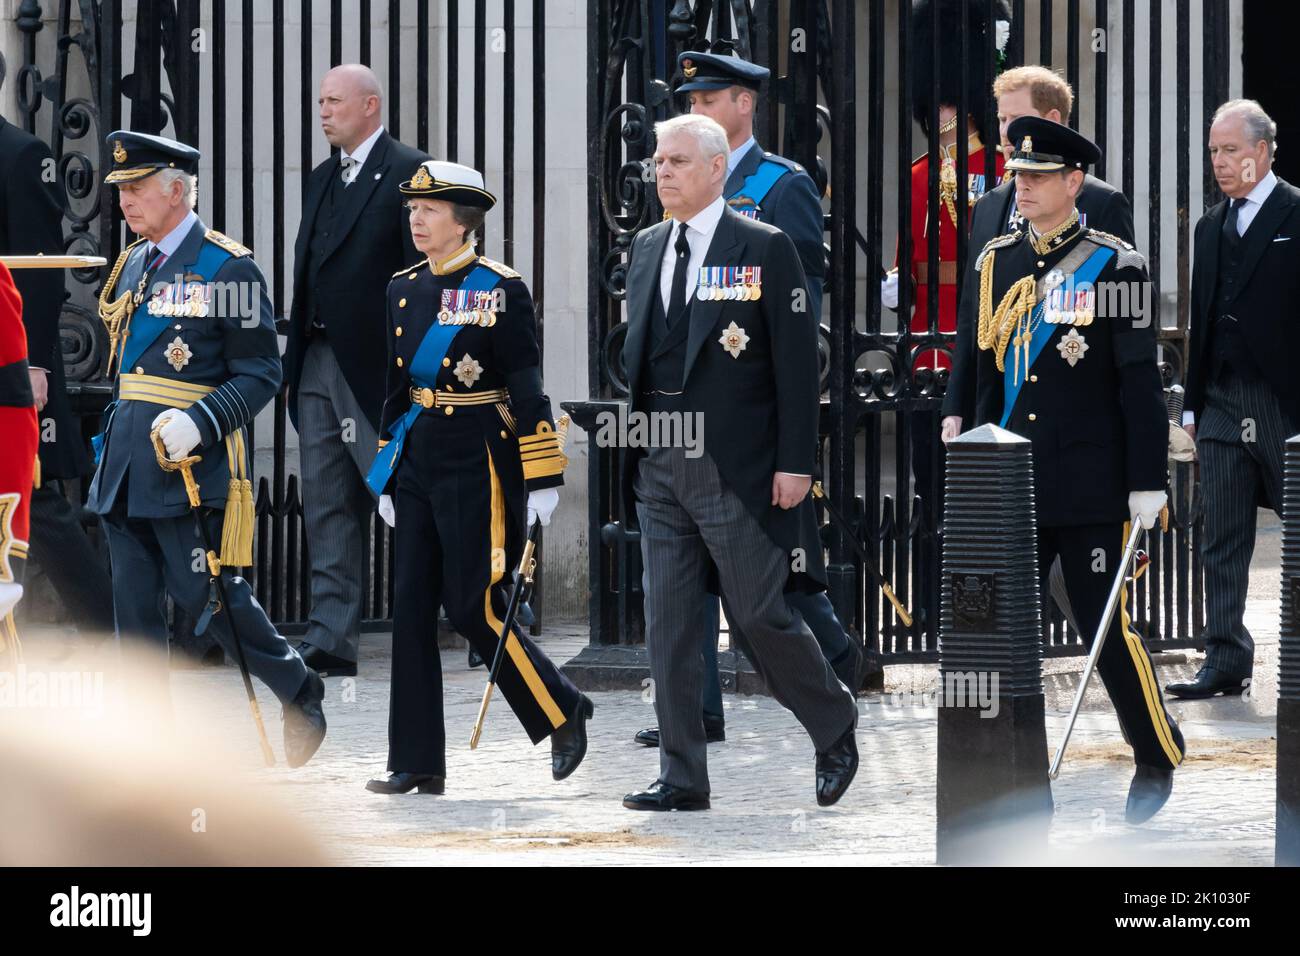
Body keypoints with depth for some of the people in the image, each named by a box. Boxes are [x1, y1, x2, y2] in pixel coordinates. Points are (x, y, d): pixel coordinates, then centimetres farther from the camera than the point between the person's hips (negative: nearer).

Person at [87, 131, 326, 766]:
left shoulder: (228, 269, -8)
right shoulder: (134, 265, 14)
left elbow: (261, 374, -10)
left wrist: (199, 422, -24)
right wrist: (114, 446, 18)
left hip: (189, 463, -7)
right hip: (126, 466, 7)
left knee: (208, 595, -3)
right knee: (135, 611, 5)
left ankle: (302, 694, 18)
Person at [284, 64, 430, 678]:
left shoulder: (409, 171, -7)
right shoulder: (322, 179, 18)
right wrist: (294, 363, 15)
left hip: (377, 367, -8)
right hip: (319, 362, 8)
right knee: (326, 508, 4)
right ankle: (331, 640, 3)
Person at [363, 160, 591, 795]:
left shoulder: (500, 290, -10)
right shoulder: (404, 289, 9)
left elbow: (528, 387, -11)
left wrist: (544, 480, -13)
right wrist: (386, 473, 16)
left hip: (478, 462, -7)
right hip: (418, 459, 7)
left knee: (473, 606, -5)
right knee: (412, 607, 3)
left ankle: (563, 712, 16)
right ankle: (418, 764, 5)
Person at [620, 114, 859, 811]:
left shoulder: (765, 249, -5)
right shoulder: (646, 248, 12)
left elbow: (797, 361, -7)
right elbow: (635, 353, 16)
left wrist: (795, 462, -12)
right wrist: (625, 437, 8)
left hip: (736, 467, -6)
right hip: (658, 466, 6)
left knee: (759, 617, -1)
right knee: (668, 623, 4)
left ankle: (836, 732, 21)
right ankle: (682, 777, 9)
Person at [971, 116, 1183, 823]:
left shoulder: (1114, 267, -6)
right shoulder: (996, 262, 9)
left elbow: (1141, 384, -6)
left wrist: (1147, 483, -9)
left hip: (1089, 486, -5)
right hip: (1012, 485, 5)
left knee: (1106, 626, 1)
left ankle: (1158, 758, 22)